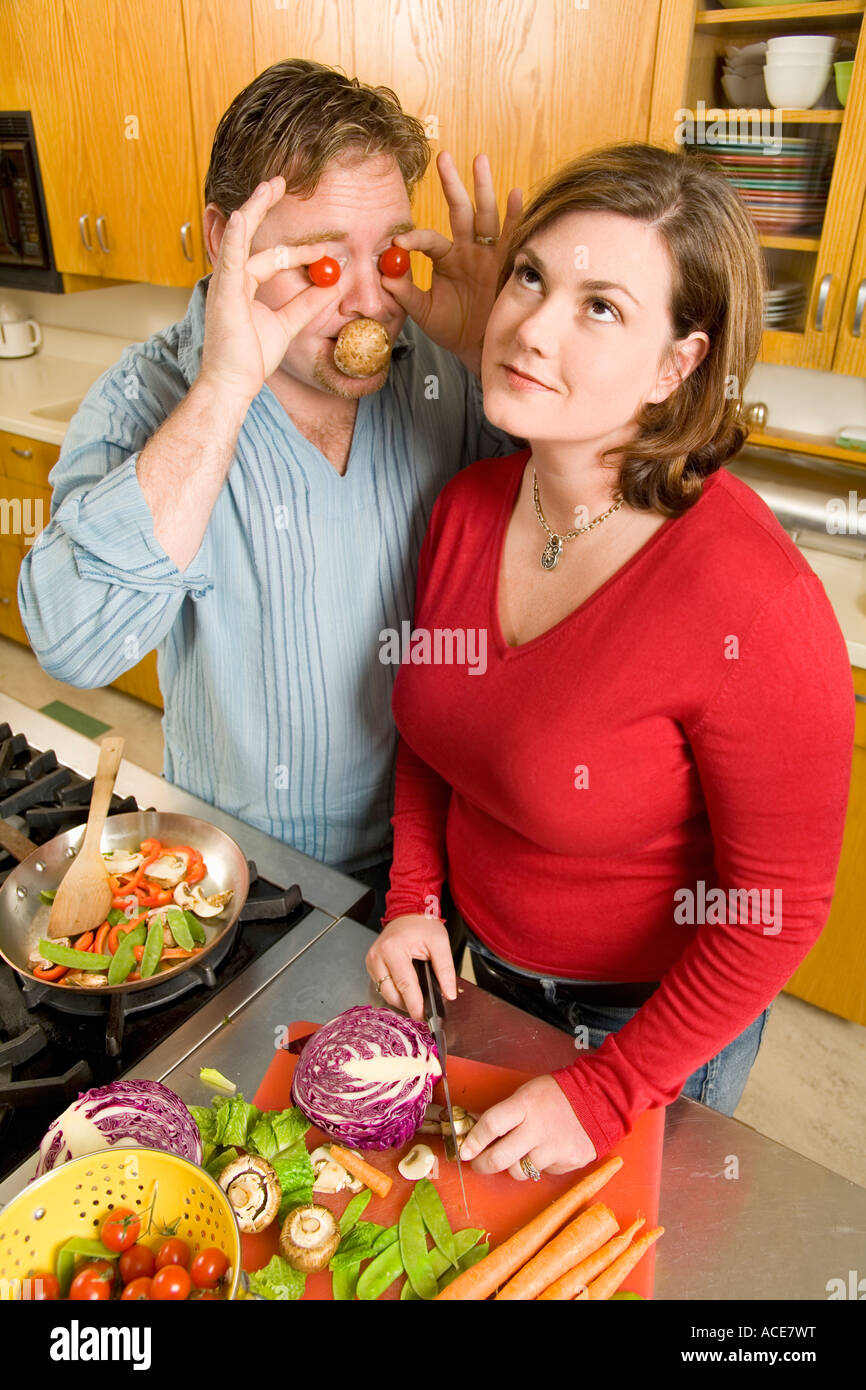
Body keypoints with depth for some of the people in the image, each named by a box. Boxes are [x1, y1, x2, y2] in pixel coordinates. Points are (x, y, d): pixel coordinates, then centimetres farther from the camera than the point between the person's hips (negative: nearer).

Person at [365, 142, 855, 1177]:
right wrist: (414, 897, -3)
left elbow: (778, 905, -22)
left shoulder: (751, 604, -32)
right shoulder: (468, 507, -13)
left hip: (651, 1014, -5)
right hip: (472, 965, 5)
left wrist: (607, 1092, -17)